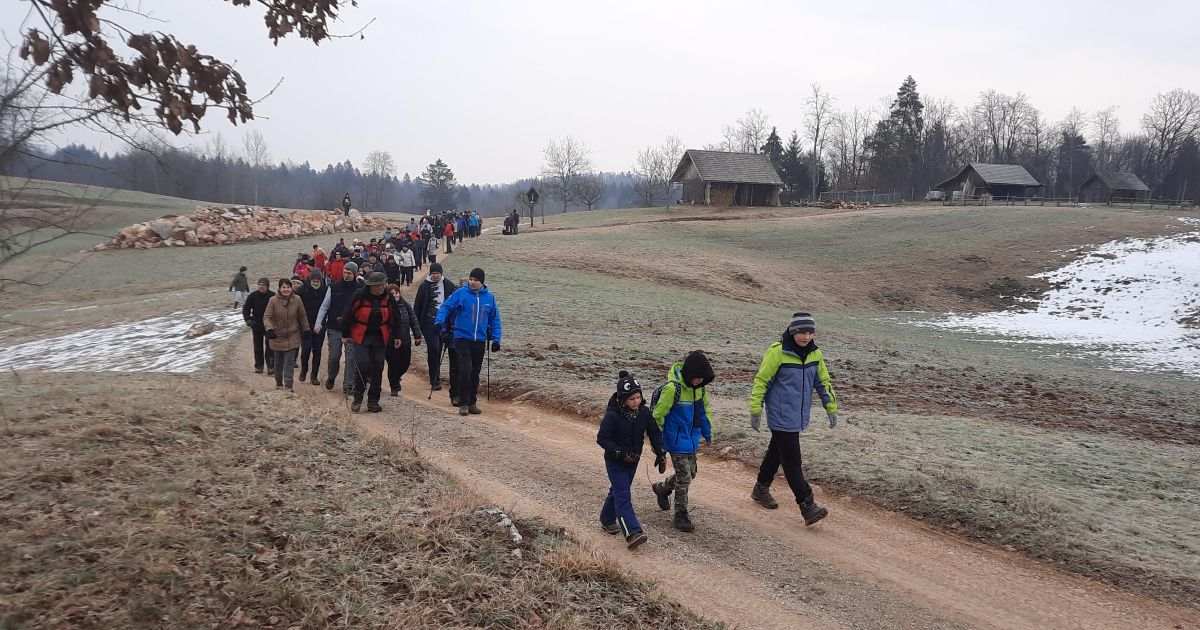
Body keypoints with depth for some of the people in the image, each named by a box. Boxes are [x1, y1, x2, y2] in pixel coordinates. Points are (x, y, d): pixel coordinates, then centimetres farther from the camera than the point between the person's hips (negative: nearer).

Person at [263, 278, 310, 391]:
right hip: (277, 336, 0)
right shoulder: (273, 301, -12)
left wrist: (306, 330, 8)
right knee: (278, 361, 15)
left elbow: (302, 317, 5)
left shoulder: (297, 300, -6)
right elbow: (266, 317, -15)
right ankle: (278, 382, 35)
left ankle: (288, 385, -3)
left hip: (292, 337, 0)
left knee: (290, 361, -7)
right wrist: (269, 329, -32)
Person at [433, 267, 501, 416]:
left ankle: (472, 402, 22)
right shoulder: (461, 293, -4)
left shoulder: (489, 297, 6)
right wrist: (439, 321, -22)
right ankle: (463, 403, -3)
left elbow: (495, 319, 11)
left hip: (480, 341, 3)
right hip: (462, 338, -3)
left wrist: (496, 339, 6)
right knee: (465, 371, -14)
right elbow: (446, 307, -4)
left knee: (475, 374, 10)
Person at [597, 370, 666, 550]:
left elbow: (654, 433, 2)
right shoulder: (612, 415, -24)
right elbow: (602, 438, -20)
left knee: (618, 490, 20)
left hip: (632, 461, 6)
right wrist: (620, 453, -26)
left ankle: (607, 520, 40)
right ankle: (632, 533, -20)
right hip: (615, 462, -6)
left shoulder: (644, 412, -8)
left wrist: (660, 454, -6)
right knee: (622, 495, -11)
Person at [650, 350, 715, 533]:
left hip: (692, 439, 7)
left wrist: (707, 433, 18)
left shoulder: (699, 387, -3)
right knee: (684, 477, -4)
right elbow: (658, 415, -17)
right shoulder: (672, 388, -24)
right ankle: (681, 515, 12)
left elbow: (704, 408, 14)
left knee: (691, 472, 18)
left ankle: (662, 488, 42)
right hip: (677, 441, -7)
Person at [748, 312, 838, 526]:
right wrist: (755, 412, -10)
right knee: (792, 460, -7)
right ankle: (807, 506, -6)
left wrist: (831, 408, 13)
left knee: (777, 452, 20)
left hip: (799, 416, 7)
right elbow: (761, 381, -11)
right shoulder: (777, 352, -16)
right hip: (781, 417, -7)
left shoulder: (815, 353, 3)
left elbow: (823, 382, 15)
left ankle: (761, 490, 38)